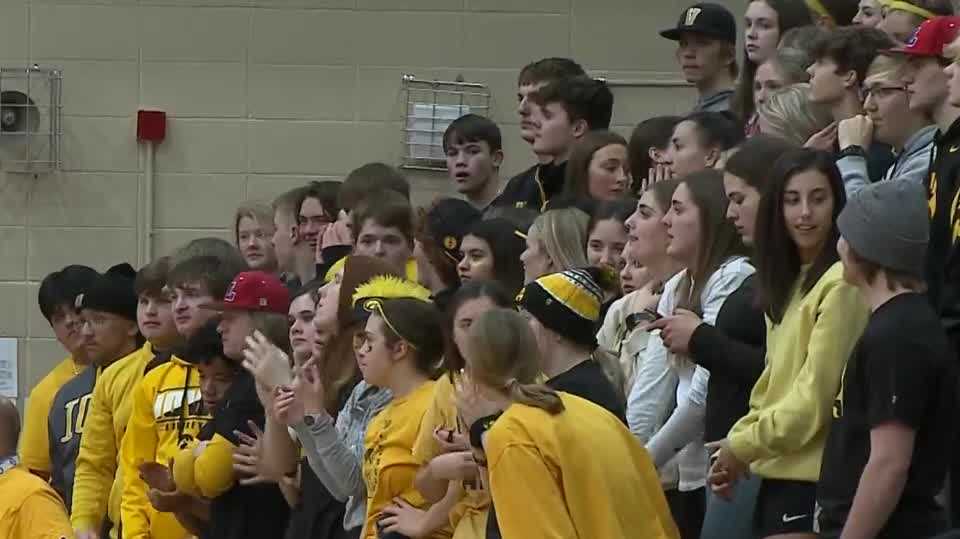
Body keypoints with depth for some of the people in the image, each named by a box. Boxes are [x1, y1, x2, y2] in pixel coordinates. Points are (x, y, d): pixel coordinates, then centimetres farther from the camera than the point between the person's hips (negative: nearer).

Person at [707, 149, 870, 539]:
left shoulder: (840, 285, -12)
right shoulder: (790, 283, 17)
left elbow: (816, 395, -15)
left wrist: (744, 445, -6)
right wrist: (738, 442, 4)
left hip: (813, 475, -9)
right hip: (779, 472, 9)